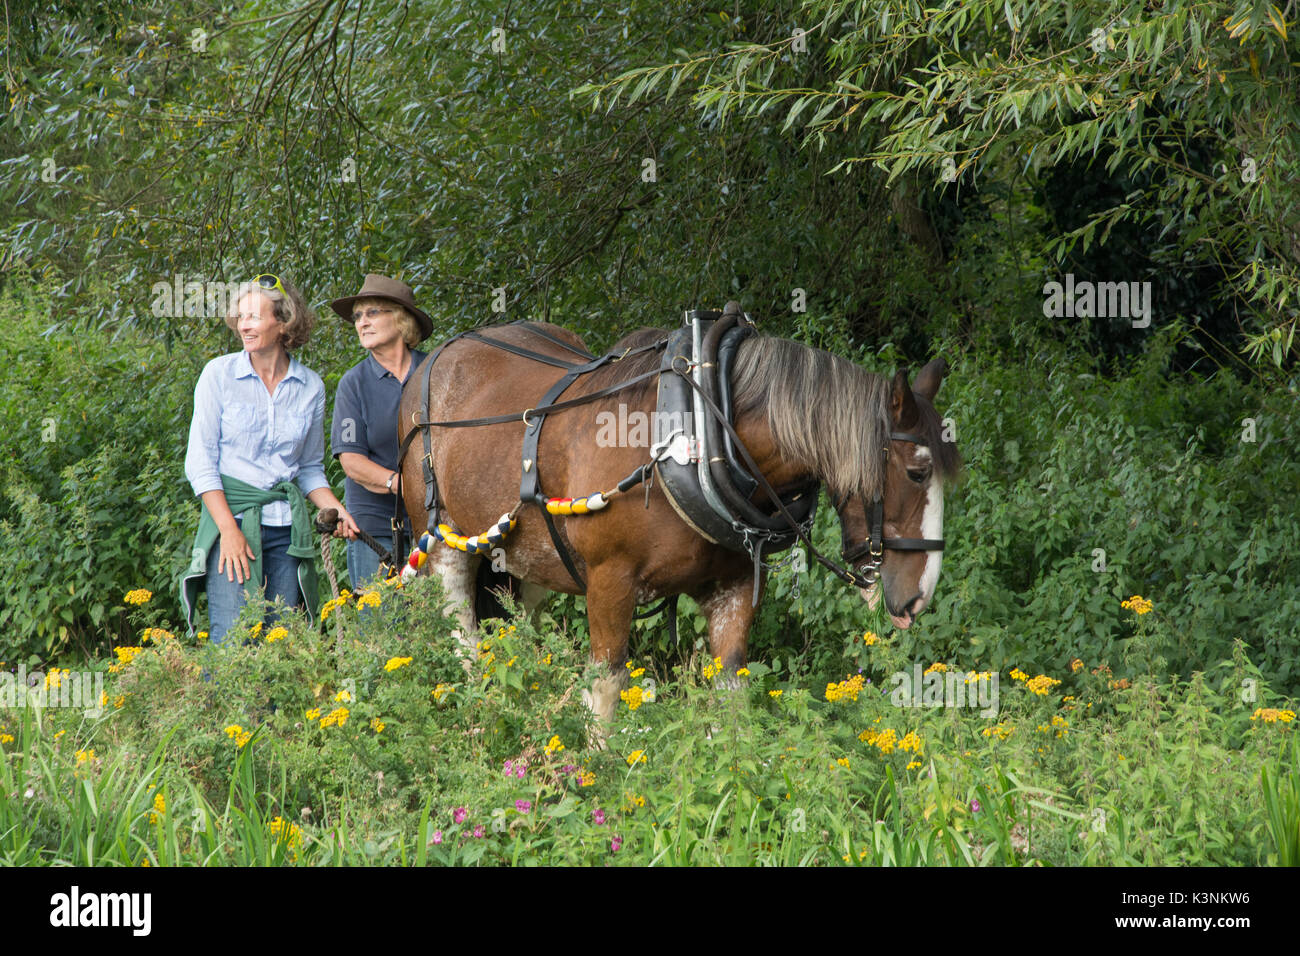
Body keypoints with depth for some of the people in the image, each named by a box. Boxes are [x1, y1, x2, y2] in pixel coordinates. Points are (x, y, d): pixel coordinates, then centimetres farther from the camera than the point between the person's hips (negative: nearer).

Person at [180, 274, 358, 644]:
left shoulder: (310, 387, 8)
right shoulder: (219, 374, 0)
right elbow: (200, 462, -3)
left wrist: (335, 509, -1)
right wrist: (229, 529, -13)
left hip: (287, 526, 3)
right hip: (230, 513, -3)